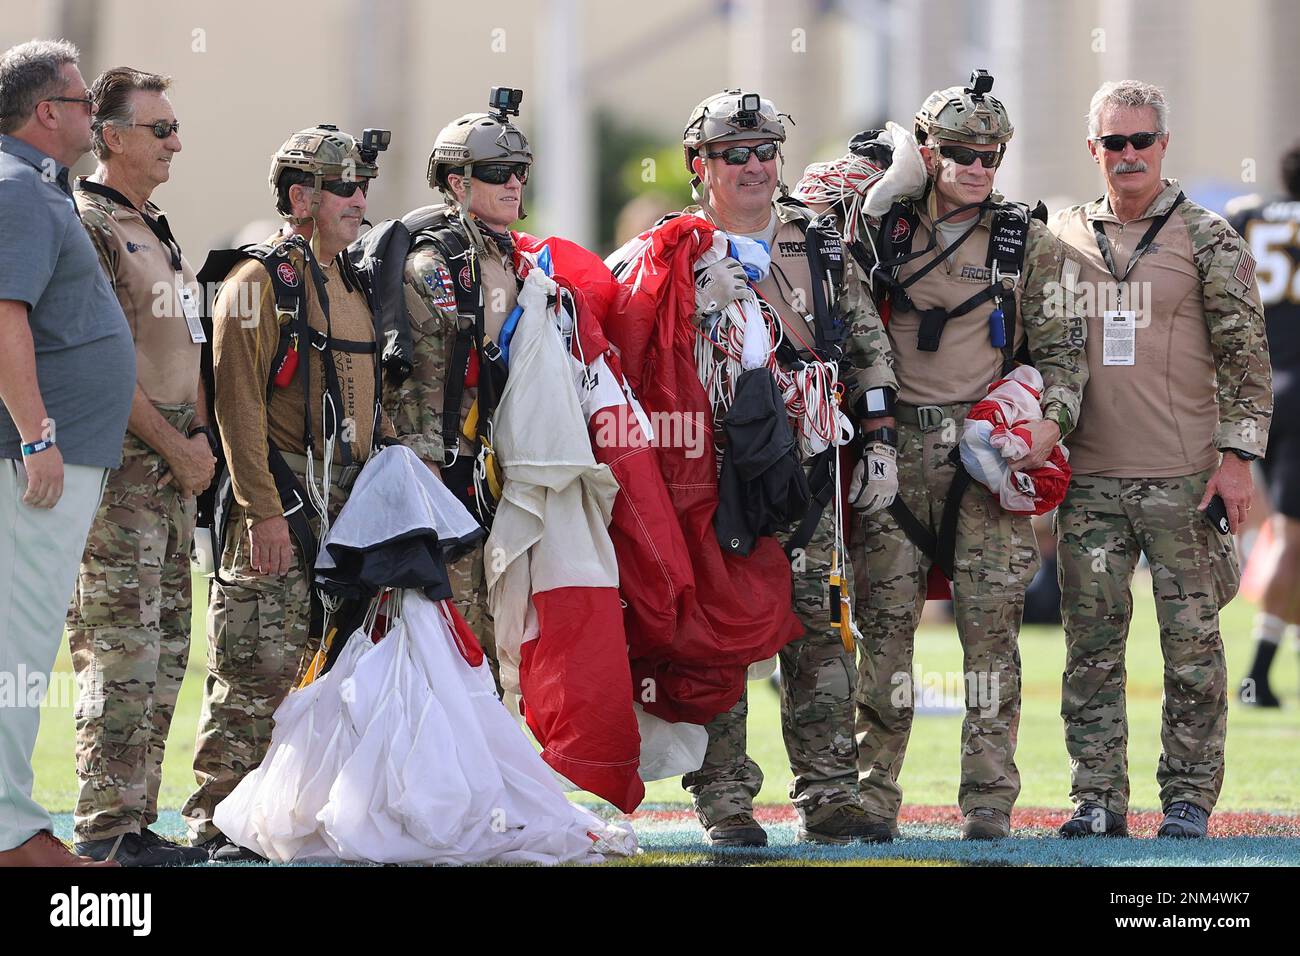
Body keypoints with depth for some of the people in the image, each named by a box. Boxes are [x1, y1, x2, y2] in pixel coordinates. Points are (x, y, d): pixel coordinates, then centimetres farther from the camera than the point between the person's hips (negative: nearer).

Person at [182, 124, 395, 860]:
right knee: (259, 663, -10)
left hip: (350, 506, 8)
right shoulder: (258, 282, -7)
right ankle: (217, 817, -4)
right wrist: (263, 512, -19)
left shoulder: (354, 285, 18)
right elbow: (238, 405, -14)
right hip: (282, 505, -8)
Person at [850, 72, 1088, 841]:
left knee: (991, 624, -3)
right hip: (896, 450, 0)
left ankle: (989, 801, 0)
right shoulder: (885, 233, 9)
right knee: (886, 619, -2)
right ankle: (873, 797, 3)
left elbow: (1061, 348, 8)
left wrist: (1052, 420, -7)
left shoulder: (1029, 244, 9)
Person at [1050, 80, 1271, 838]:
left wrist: (1237, 455, -7)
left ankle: (1189, 798, 6)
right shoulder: (1062, 239, 10)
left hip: (1184, 481, -3)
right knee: (1092, 644, 3)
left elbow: (1246, 357, 0)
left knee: (1192, 643, 0)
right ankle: (1098, 799, 8)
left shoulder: (1207, 240, 2)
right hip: (1088, 482, 3)